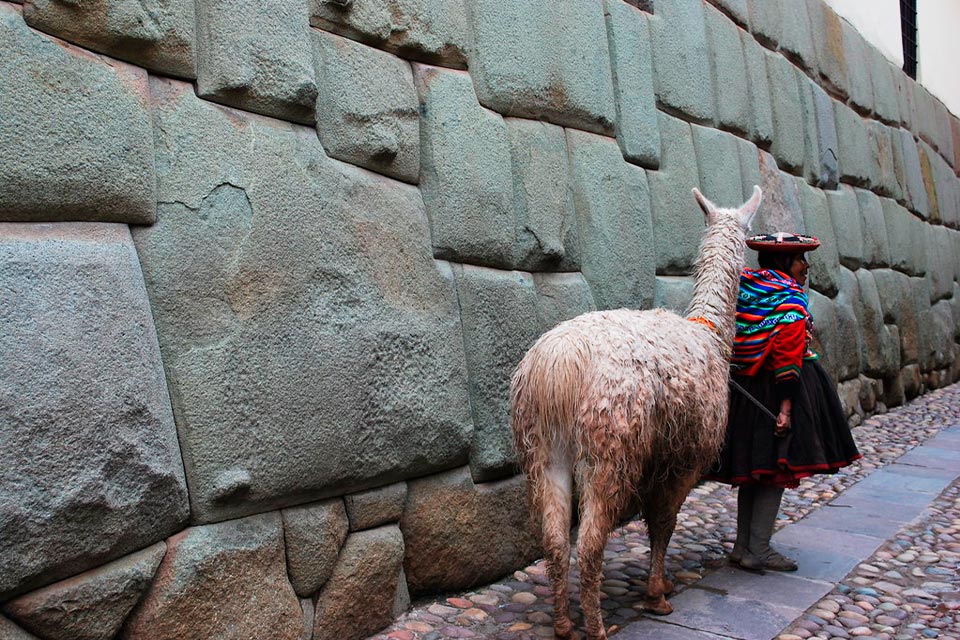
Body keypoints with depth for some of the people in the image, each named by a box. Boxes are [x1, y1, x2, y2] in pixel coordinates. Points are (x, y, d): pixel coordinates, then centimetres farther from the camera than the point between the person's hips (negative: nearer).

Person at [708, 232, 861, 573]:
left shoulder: (744, 287, 9)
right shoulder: (789, 297, -12)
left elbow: (732, 340, 11)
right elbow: (788, 354, -19)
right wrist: (787, 404, -21)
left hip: (743, 388, 8)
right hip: (775, 389, -8)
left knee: (752, 468, 14)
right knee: (776, 470, 0)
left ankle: (742, 546, 20)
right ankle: (758, 551, 3)